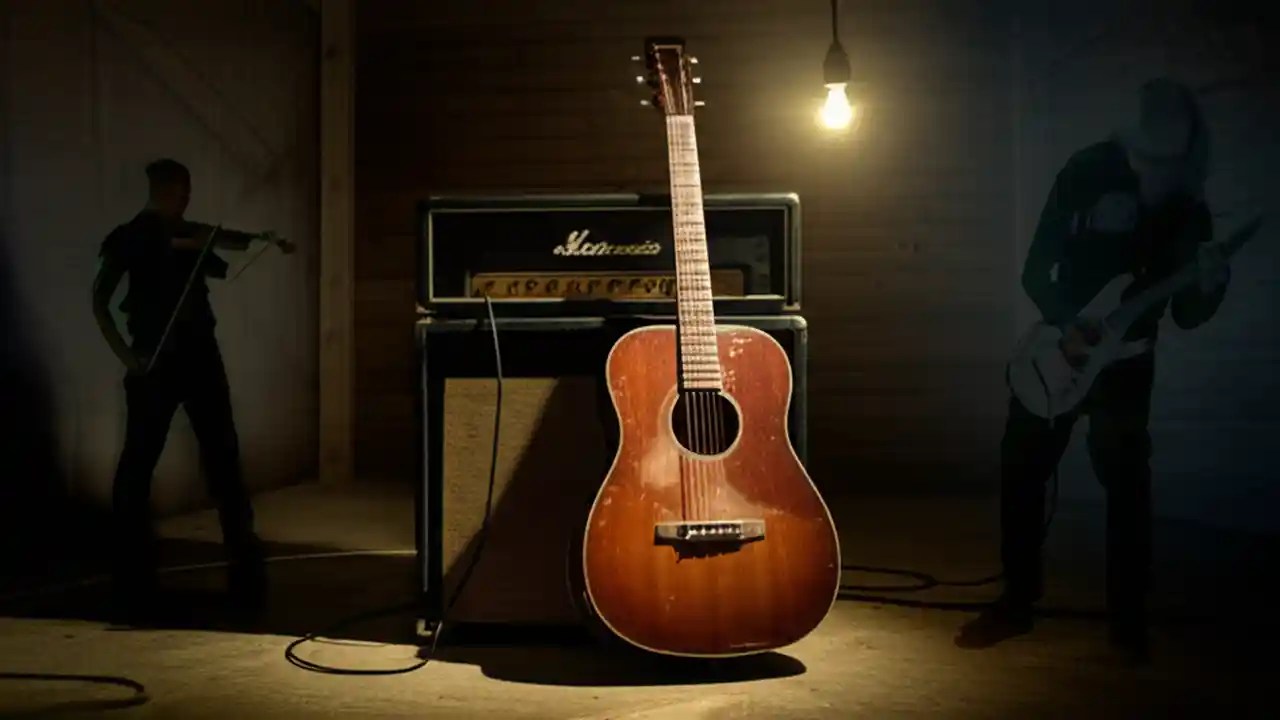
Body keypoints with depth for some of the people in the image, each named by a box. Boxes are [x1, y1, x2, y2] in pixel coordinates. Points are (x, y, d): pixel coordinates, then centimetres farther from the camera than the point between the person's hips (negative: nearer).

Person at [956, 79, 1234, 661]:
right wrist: (1065, 323, -26)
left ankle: (1127, 617, 9)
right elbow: (1036, 270, -10)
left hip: (1126, 361, 0)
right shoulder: (1090, 172, -11)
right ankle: (1017, 602, 16)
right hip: (1058, 346, 0)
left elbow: (1187, 316, -2)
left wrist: (1211, 285, -23)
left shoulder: (1188, 209, -5)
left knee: (1126, 483, -5)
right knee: (1021, 470, 2)